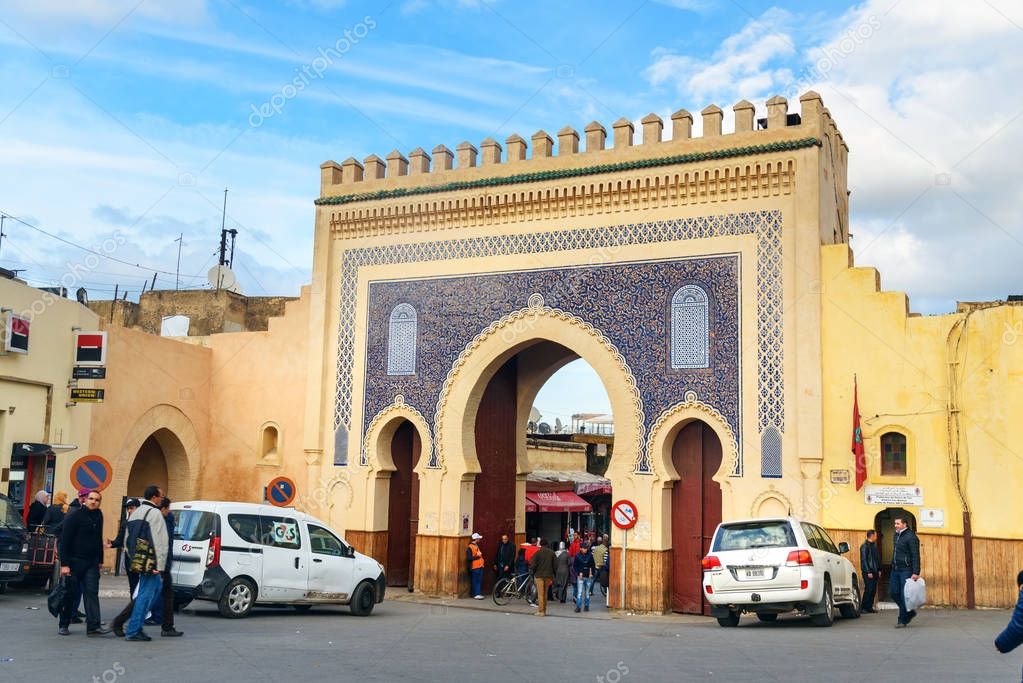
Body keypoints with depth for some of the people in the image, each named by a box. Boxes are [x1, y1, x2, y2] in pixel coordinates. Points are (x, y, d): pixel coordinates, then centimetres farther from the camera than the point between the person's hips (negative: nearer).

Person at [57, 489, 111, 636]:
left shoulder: (98, 517, 10)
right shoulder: (75, 516, -8)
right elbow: (64, 540, -11)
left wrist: (100, 560, 14)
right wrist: (64, 564, -16)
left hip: (92, 563, 4)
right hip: (75, 561, -4)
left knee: (92, 592, -6)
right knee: (71, 594, 4)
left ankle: (93, 625, -12)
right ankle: (63, 625, 19)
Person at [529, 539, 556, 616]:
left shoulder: (537, 553, -8)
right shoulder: (552, 553, 2)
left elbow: (533, 565, -10)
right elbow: (555, 565, 3)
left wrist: (532, 572, 8)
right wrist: (553, 575, 12)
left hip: (539, 575, -4)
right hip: (548, 575, 4)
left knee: (540, 593, -1)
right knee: (545, 593, 14)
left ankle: (541, 611, -5)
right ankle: (544, 610, 17)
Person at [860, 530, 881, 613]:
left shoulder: (874, 545, 15)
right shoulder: (864, 546, -10)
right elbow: (863, 560, -14)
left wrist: (879, 570, 13)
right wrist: (868, 572, -17)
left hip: (874, 572, 8)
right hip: (868, 572, -8)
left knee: (873, 590, 7)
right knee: (868, 589, -10)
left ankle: (869, 607, 13)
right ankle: (863, 608, -5)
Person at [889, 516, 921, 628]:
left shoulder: (911, 537, -12)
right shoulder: (896, 535, 14)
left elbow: (915, 556, -15)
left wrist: (916, 572, -20)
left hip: (906, 570, -8)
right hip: (895, 569, 8)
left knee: (904, 595, -4)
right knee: (893, 592, 6)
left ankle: (903, 620, 3)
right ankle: (910, 612, 24)